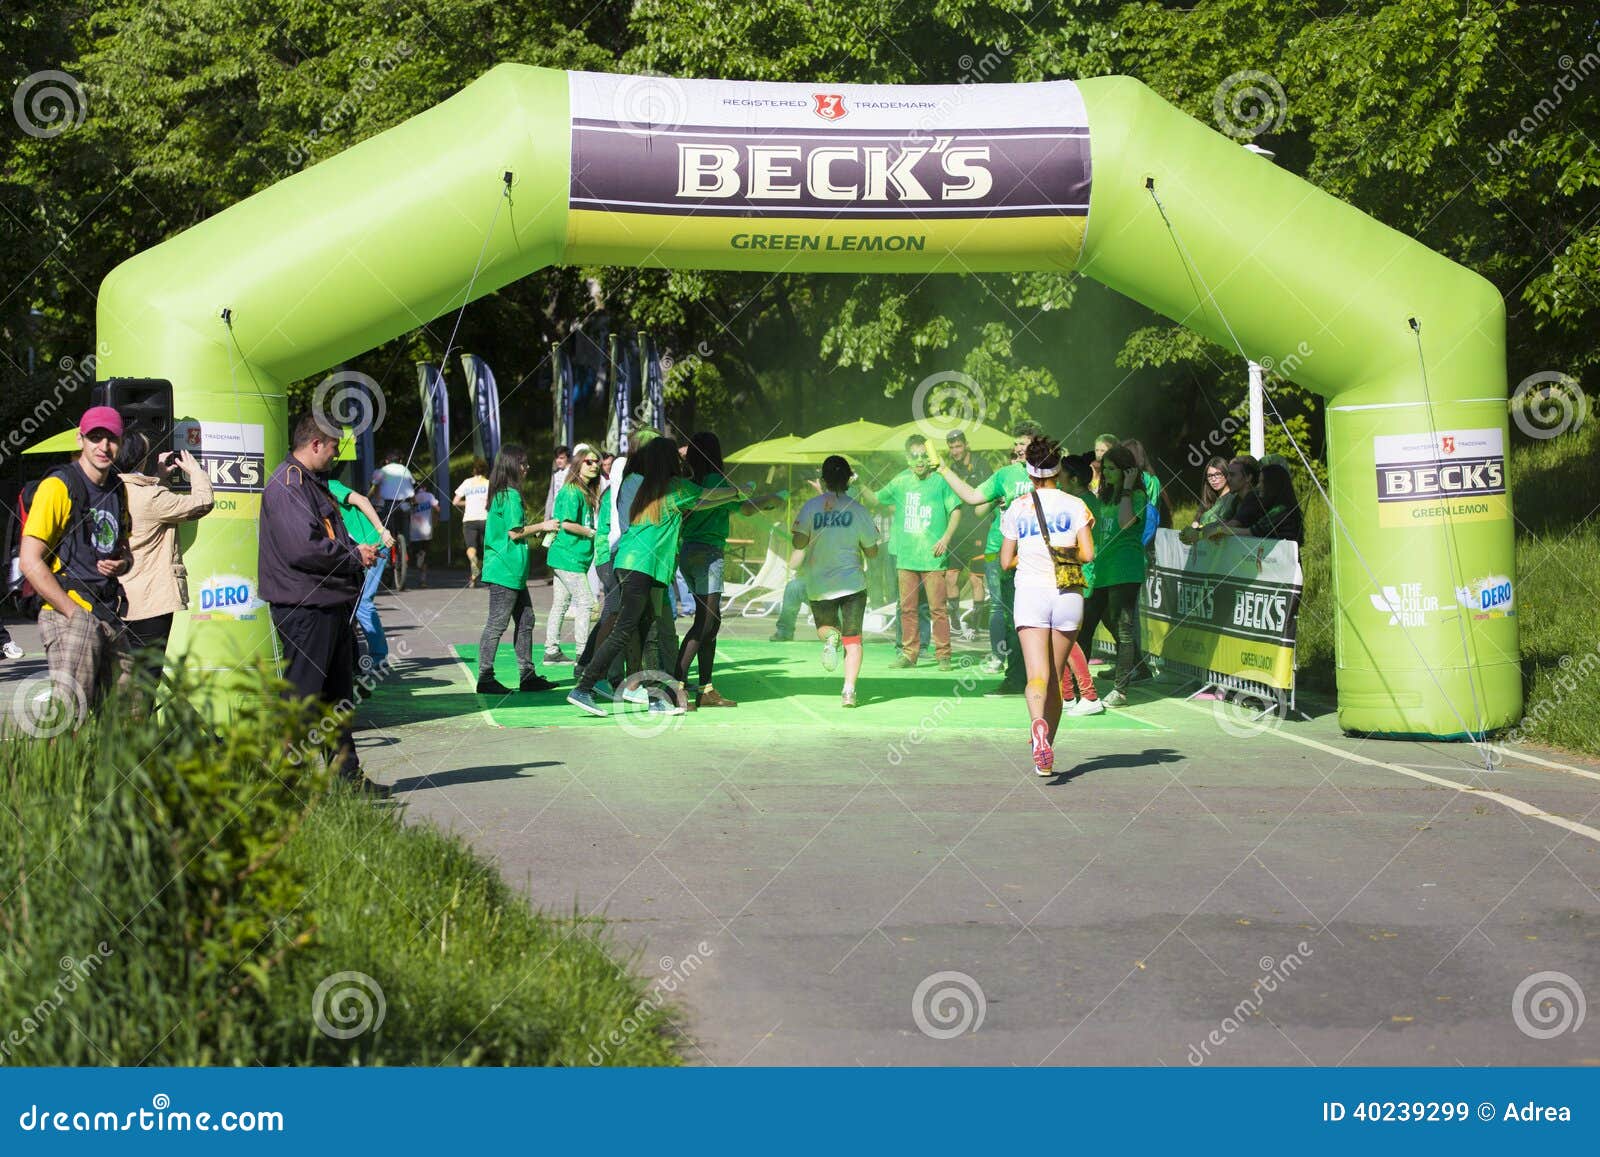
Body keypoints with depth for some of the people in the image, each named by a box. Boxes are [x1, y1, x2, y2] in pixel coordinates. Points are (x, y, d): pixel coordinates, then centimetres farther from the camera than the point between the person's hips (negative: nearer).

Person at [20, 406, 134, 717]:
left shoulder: (117, 489, 15)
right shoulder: (59, 487, -9)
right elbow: (30, 562, -14)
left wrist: (122, 563, 3)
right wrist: (75, 613, -16)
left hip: (109, 617, 8)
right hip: (68, 615, -8)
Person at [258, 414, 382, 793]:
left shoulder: (313, 484, 19)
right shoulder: (287, 485, -16)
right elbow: (304, 548, -25)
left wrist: (357, 551, 8)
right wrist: (354, 556, -13)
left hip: (332, 604, 11)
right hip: (305, 608, -11)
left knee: (338, 695, 15)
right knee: (301, 697, -6)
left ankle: (346, 773, 22)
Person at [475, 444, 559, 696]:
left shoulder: (502, 494, 16)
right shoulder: (511, 495, -14)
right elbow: (515, 533, -17)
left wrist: (537, 529, 19)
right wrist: (541, 526, -6)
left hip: (513, 571, 10)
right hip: (505, 569, -10)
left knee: (525, 620, 12)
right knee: (497, 624, -6)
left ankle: (527, 675, 15)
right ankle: (485, 678, -3)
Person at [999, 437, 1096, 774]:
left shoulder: (1017, 508, 4)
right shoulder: (1075, 505, 3)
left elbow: (1005, 562, 6)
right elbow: (1087, 554, -6)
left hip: (1030, 593, -1)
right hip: (1068, 595, 1)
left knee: (1037, 675, -13)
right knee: (1056, 677, 13)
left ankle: (1038, 724, -42)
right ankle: (1047, 746, 16)